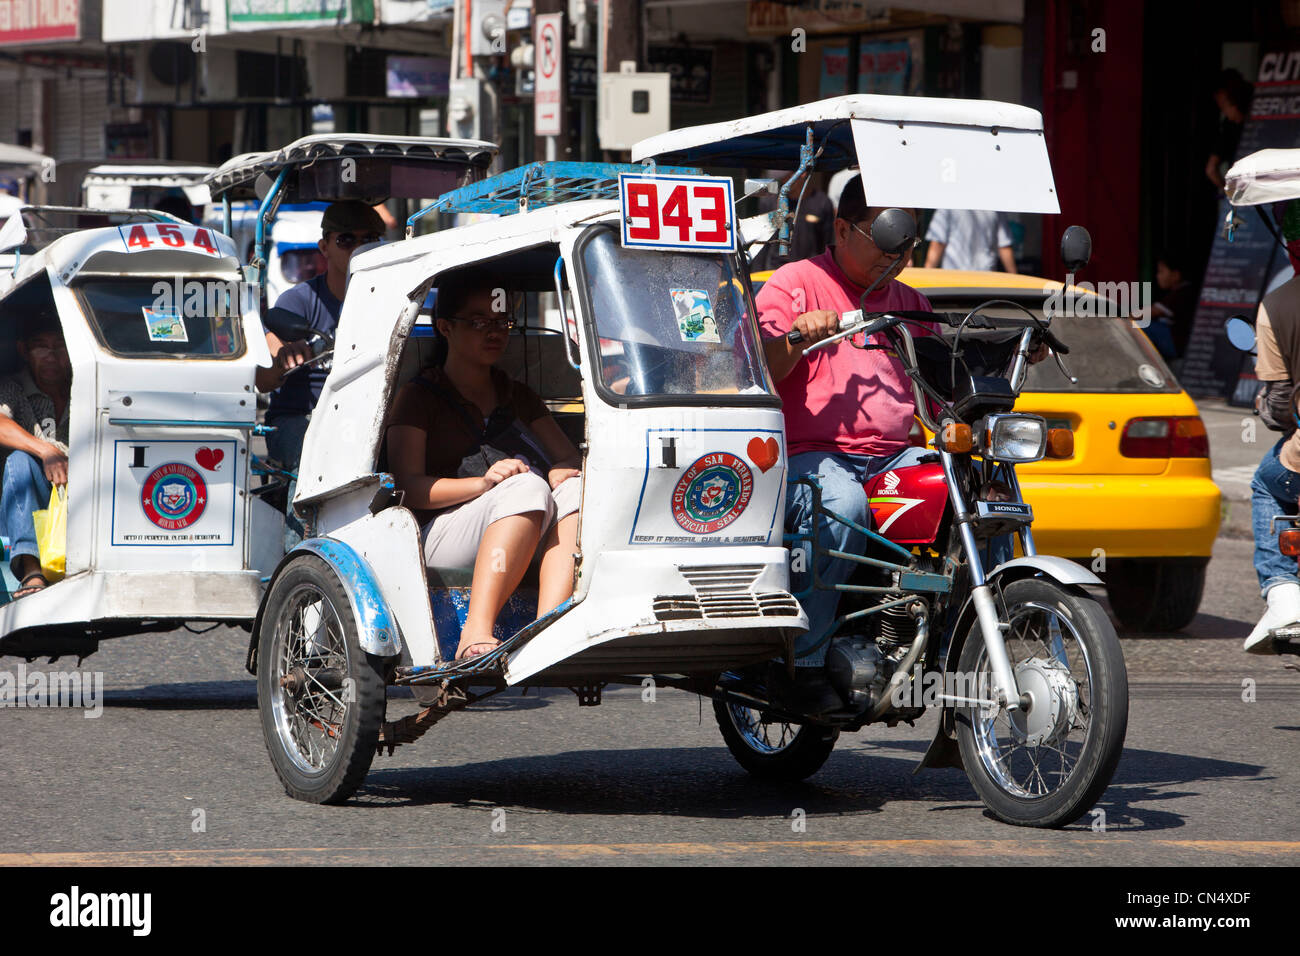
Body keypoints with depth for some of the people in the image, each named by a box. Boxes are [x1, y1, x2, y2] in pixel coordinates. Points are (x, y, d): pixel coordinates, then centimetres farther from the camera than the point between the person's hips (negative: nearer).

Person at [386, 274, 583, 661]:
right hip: (440, 534, -5)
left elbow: (571, 460, 18)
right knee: (527, 488, -34)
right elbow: (410, 487, -4)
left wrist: (563, 473, -8)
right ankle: (475, 633, -47)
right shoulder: (418, 397, 10)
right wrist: (483, 482, -21)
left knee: (577, 489, -27)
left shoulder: (518, 396, 28)